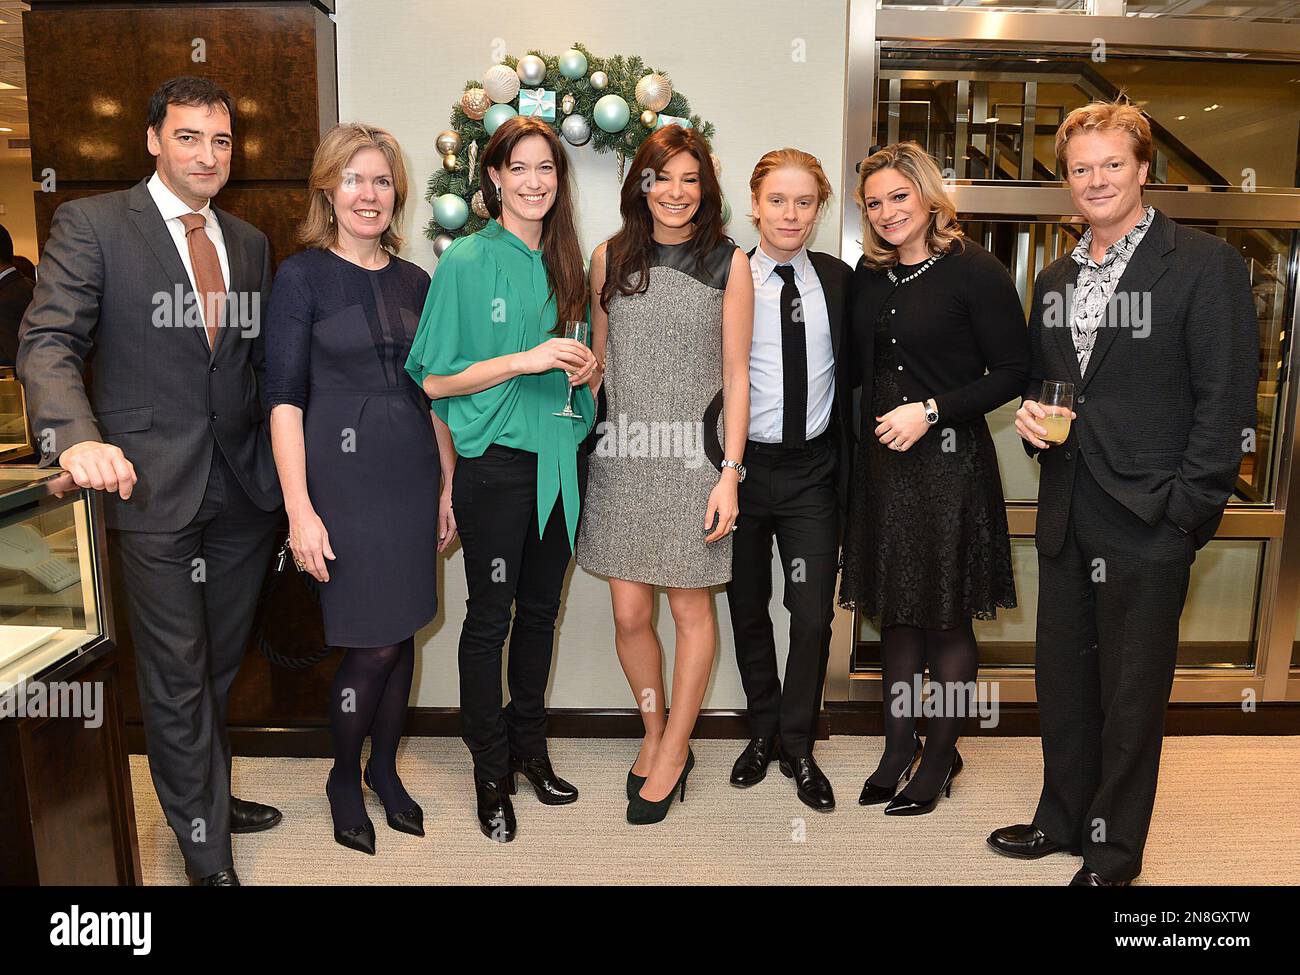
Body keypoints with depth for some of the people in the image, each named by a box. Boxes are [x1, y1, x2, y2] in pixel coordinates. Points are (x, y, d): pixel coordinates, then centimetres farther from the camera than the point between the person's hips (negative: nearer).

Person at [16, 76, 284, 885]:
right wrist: (77, 436, -30)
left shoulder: (250, 243, 12)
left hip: (244, 486, 5)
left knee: (221, 664, 18)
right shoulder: (91, 224, -2)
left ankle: (209, 795, 39)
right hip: (153, 486, -4)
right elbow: (47, 345, -11)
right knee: (176, 675, 4)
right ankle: (205, 848, 21)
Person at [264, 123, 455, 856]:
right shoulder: (302, 275, -3)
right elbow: (284, 399, -7)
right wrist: (300, 510, -13)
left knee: (403, 635, 10)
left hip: (413, 478, 4)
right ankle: (344, 777, 24)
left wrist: (448, 485, 10)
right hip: (343, 478, -4)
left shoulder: (415, 282, 10)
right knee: (374, 644, -2)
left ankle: (385, 767, 31)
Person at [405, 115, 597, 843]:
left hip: (560, 458, 5)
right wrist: (526, 360, -19)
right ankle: (491, 773, 21)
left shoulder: (565, 263, 10)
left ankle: (529, 746, 32)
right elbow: (435, 379, -9)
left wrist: (587, 366, -3)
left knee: (541, 610, 14)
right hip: (496, 461, -5)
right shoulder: (466, 262, -7)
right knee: (491, 616, 5)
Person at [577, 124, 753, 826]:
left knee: (690, 609, 6)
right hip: (623, 453, 2)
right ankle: (656, 734, 29)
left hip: (693, 453, -2)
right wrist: (583, 441, 9)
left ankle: (673, 749, 25)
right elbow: (597, 359, 14)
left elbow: (735, 374, 0)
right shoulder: (610, 258, 7)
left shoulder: (728, 262, 1)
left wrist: (730, 473, -6)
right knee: (628, 614, 4)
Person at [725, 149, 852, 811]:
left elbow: (849, 372, 8)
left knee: (813, 614, 1)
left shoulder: (838, 280, 4)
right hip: (742, 464, -1)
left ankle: (797, 747, 21)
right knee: (747, 608, 12)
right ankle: (763, 731, 33)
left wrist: (848, 461, 3)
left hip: (813, 469, 1)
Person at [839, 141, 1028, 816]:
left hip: (950, 463, -5)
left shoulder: (975, 272, -8)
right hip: (881, 461, 5)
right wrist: (864, 434, 3)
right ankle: (899, 747, 28)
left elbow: (1012, 373, -9)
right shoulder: (868, 276, 9)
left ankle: (941, 757, 24)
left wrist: (931, 411, -16)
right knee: (895, 613, 13)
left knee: (947, 619, 5)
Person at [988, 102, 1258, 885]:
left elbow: (1227, 401, -10)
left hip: (1148, 521, -6)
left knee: (1132, 690, 7)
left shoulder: (1205, 264, -6)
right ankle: (1063, 819, 35)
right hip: (1067, 517, 6)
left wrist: (1187, 512, -15)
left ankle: (1115, 851, 25)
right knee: (1063, 676, 16)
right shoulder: (1055, 280, 13)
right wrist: (1031, 415, 1)